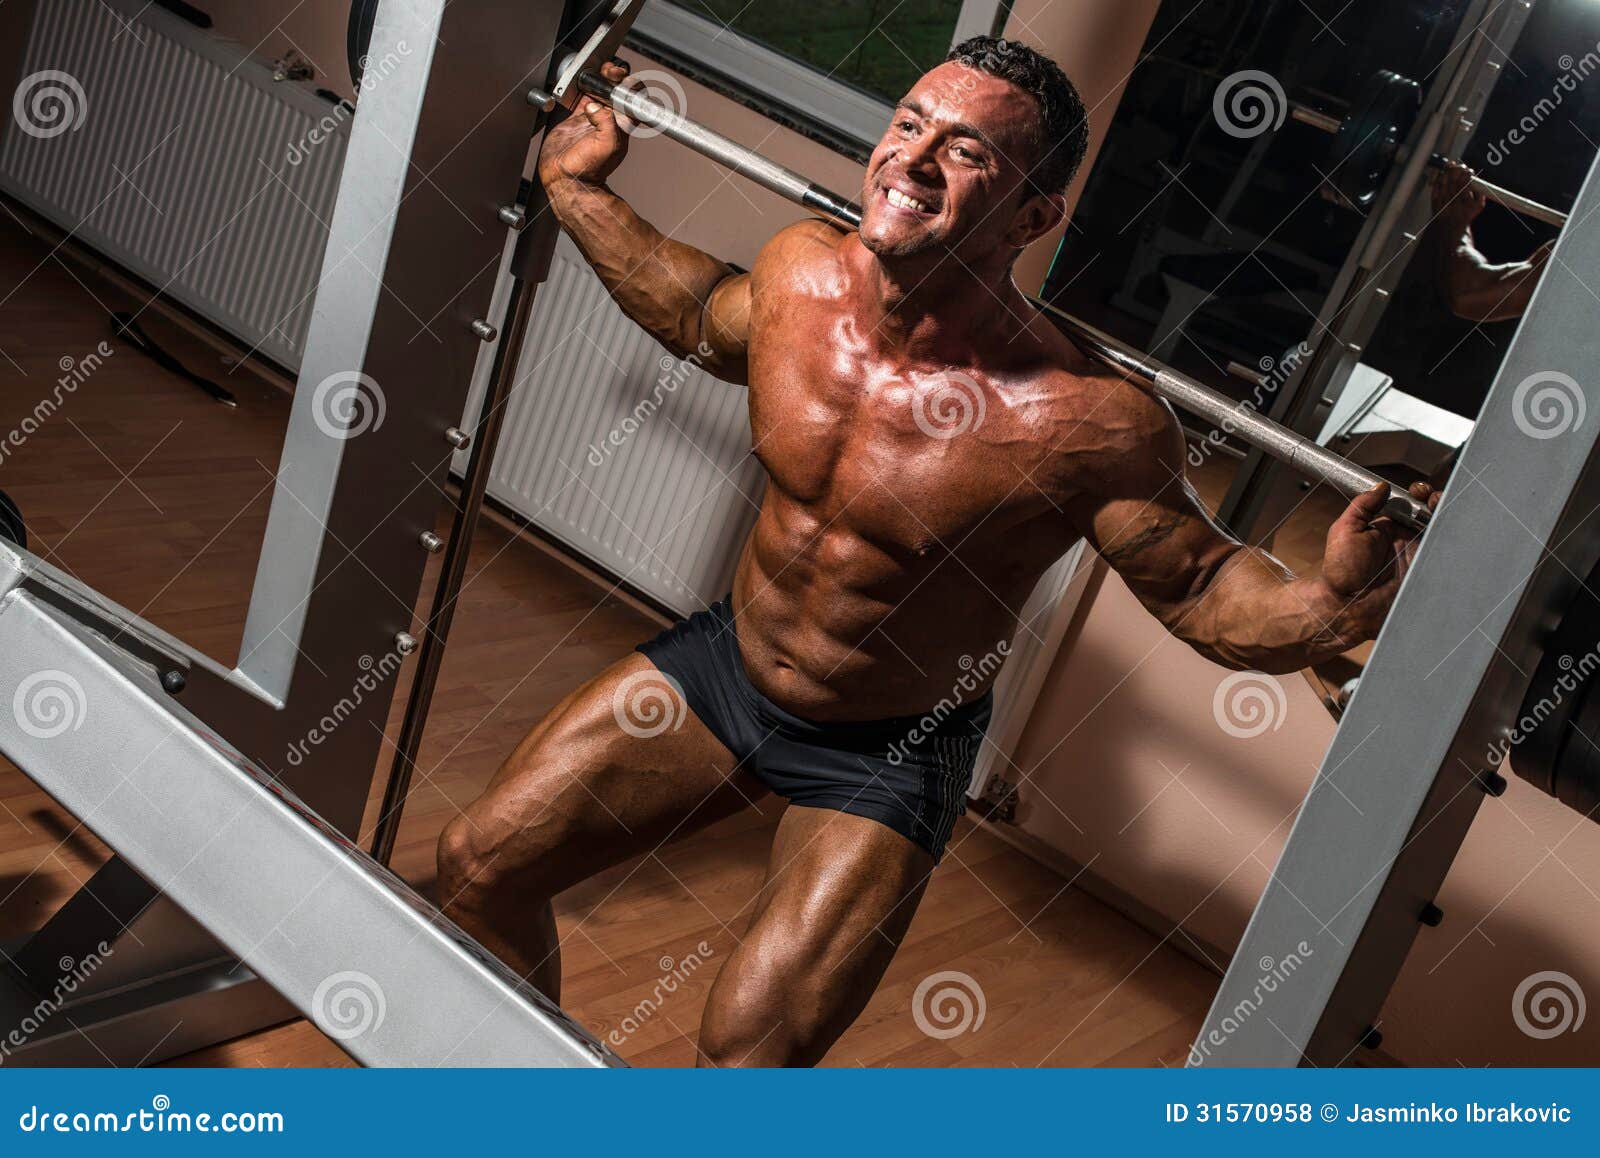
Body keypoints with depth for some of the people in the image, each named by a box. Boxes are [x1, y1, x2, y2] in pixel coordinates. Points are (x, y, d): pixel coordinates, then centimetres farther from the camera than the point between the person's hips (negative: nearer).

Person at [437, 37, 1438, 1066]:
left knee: (747, 1049, -15)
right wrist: (581, 186, 11)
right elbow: (708, 320, 10)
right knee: (479, 863, 6)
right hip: (728, 662, 5)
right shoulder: (801, 273, -14)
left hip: (886, 758, -5)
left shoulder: (1086, 424, -29)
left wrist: (1332, 606, -36)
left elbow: (1201, 588, -16)